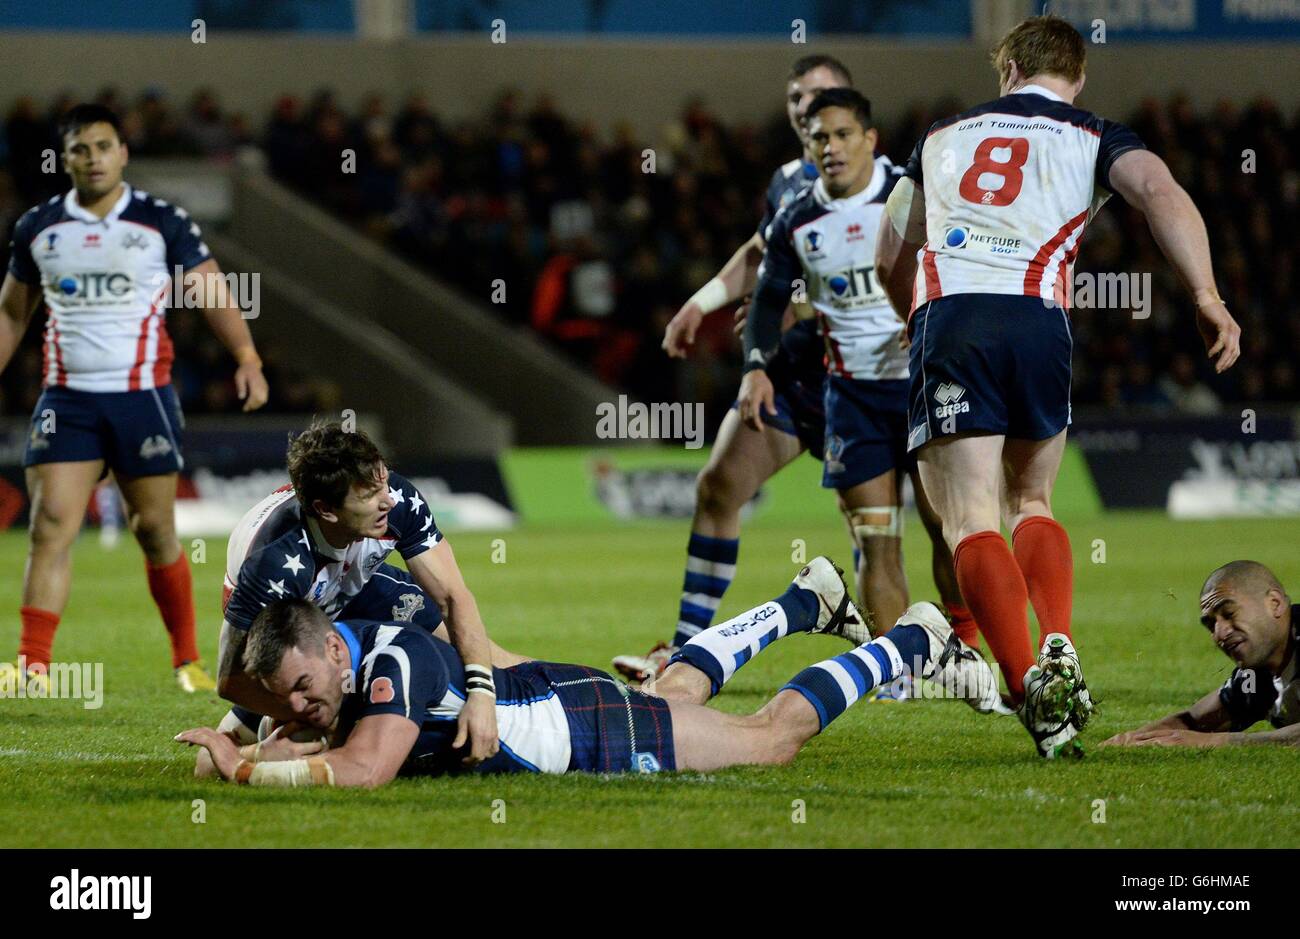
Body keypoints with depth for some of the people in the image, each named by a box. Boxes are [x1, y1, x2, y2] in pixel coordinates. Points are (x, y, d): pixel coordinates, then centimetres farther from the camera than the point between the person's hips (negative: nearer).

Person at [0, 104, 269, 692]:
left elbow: (213, 294, 1)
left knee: (156, 532, 3)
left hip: (142, 396, -1)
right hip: (66, 400, 2)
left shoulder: (163, 223, 0)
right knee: (50, 526, -11)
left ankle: (188, 660, 18)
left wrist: (246, 358, -12)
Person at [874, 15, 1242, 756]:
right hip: (1039, 321, 0)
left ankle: (1030, 684, -25)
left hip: (945, 319, 0)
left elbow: (891, 258, 35)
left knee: (972, 521, -6)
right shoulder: (1095, 139, 18)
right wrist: (1207, 296, -12)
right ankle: (1060, 649, -3)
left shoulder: (946, 135, 26)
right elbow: (1158, 189, -4)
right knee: (1033, 503, 21)